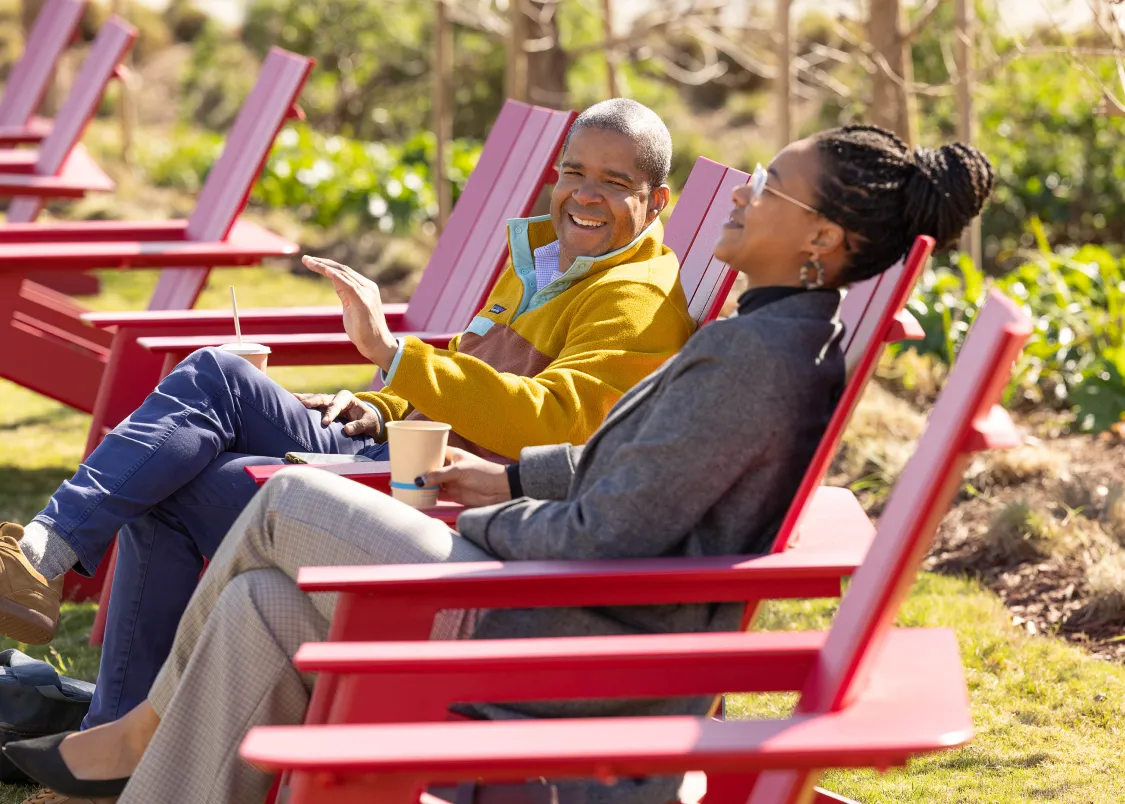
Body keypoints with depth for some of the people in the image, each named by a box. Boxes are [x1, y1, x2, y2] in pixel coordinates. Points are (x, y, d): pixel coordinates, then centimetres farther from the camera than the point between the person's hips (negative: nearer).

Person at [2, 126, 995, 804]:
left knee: (289, 504, 0)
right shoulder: (793, 337, 11)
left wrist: (483, 528, -6)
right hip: (604, 626, 10)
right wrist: (516, 477, 20)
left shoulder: (756, 355, -22)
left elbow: (611, 535, -23)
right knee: (262, 606, 4)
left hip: (580, 644, -10)